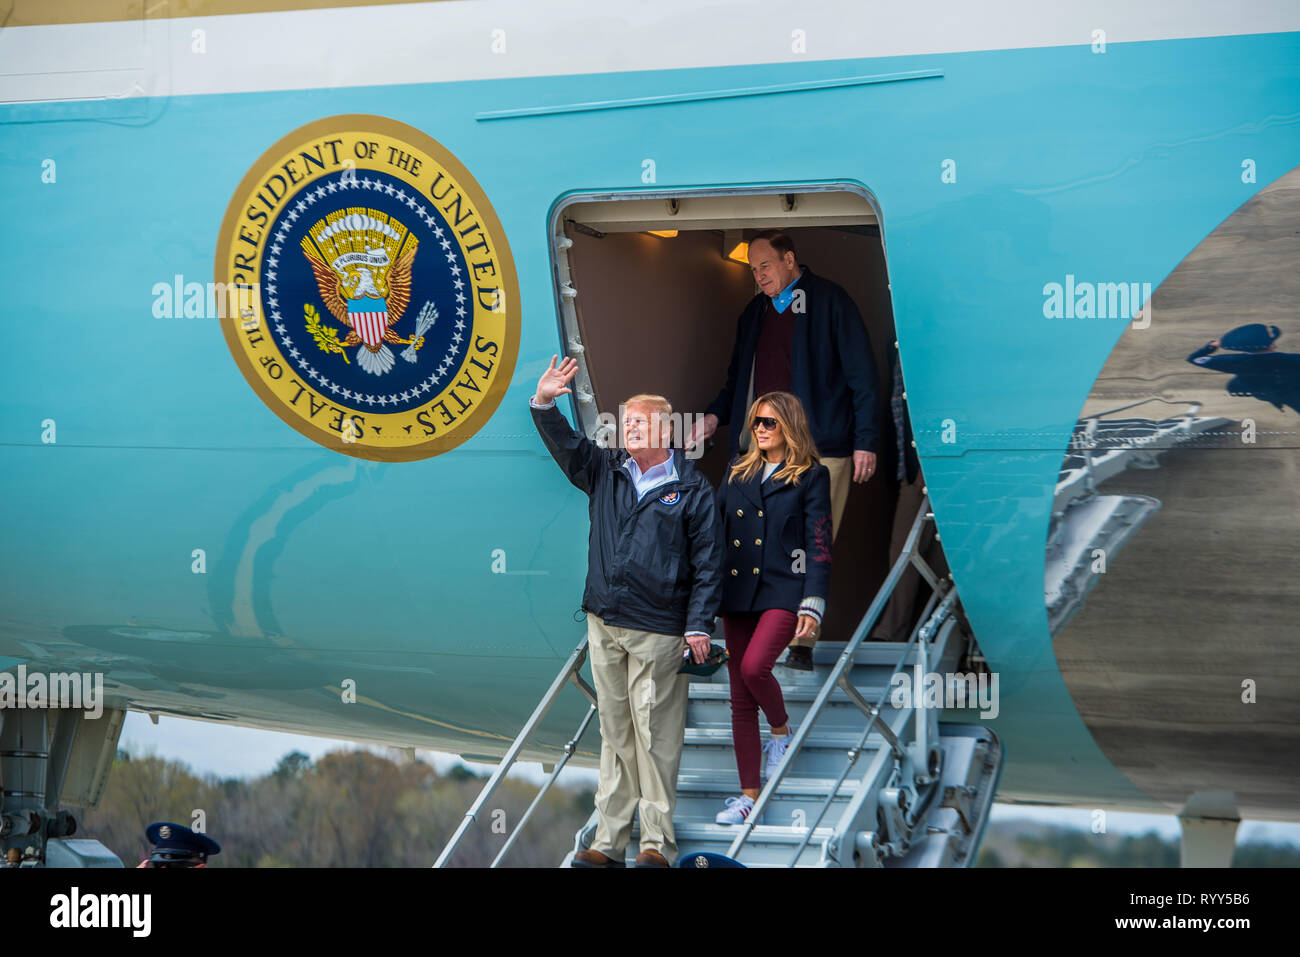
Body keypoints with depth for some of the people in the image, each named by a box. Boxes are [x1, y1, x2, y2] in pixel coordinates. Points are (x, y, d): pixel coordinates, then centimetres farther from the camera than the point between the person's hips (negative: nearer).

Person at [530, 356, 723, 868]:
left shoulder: (692, 489, -1)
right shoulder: (605, 471, 13)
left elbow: (707, 563, -2)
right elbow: (565, 444, 4)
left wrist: (699, 625, -8)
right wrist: (545, 403, -14)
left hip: (658, 631, -5)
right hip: (604, 624, 5)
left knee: (653, 733, -5)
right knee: (614, 731, 9)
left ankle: (657, 842, 1)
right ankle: (609, 840, 12)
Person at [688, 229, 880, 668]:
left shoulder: (830, 302, 1)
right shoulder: (754, 313, 19)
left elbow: (861, 374, 0)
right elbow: (738, 380, 28)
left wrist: (864, 440, -6)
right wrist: (715, 415, 9)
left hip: (820, 448, -5)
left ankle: (802, 641, -1)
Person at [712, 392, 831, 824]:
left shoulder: (812, 476, 0)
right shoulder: (739, 469, 13)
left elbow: (819, 544, -4)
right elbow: (715, 523, 16)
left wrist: (812, 604, -11)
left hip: (784, 591, -5)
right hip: (737, 592, 5)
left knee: (754, 667, -26)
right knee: (740, 699, 4)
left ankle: (781, 730, 5)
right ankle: (749, 796, 10)